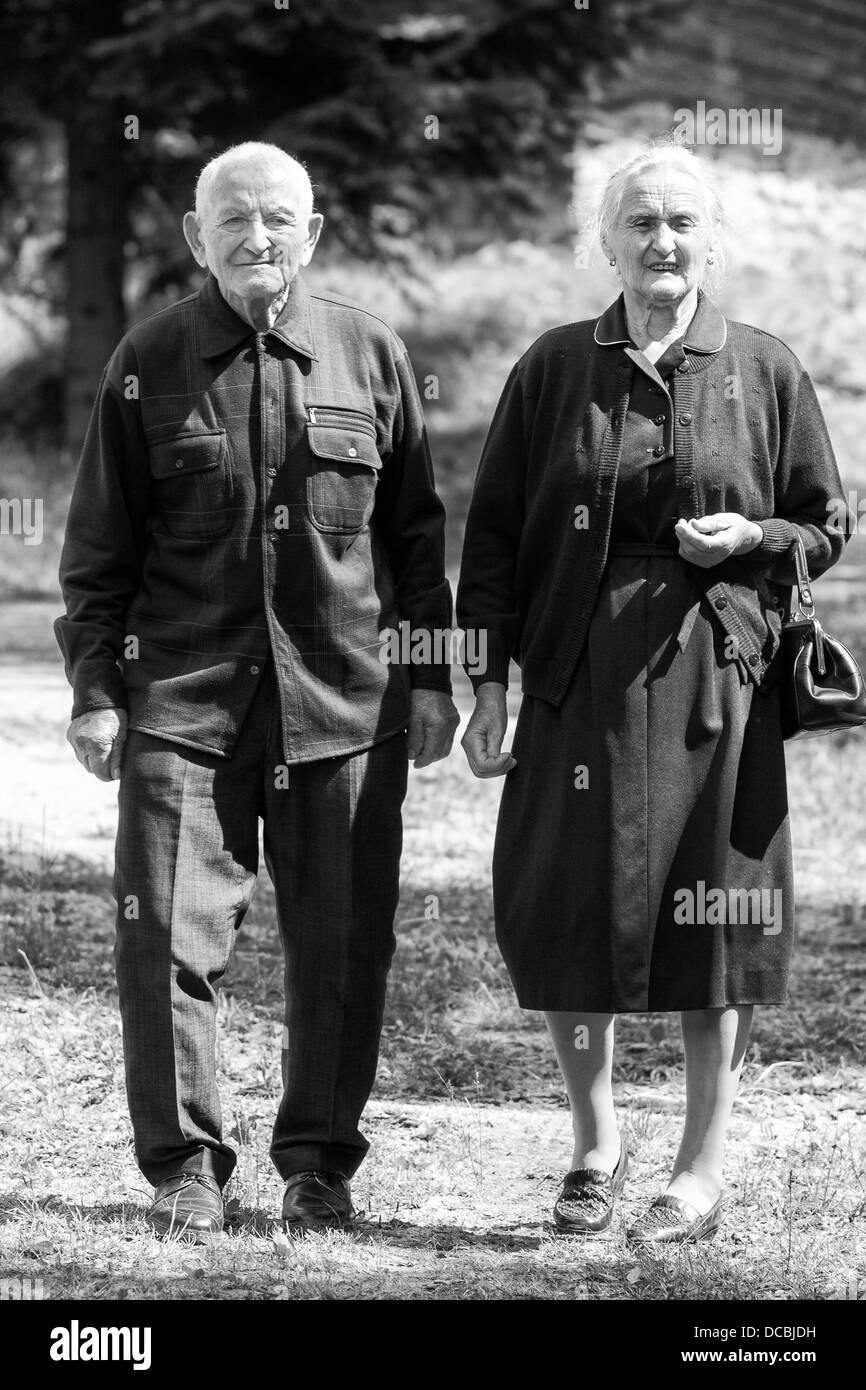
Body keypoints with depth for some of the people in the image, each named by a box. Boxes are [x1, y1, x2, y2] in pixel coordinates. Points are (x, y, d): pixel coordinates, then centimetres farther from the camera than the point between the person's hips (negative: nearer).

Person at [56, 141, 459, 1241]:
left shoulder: (369, 356, 5)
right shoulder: (148, 364, 3)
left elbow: (414, 531, 12)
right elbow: (99, 544, 7)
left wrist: (428, 677, 9)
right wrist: (95, 688, 0)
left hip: (346, 703, 1)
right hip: (184, 701, -1)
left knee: (342, 945, 4)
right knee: (169, 939, -5)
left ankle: (317, 1162, 18)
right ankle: (183, 1168, 7)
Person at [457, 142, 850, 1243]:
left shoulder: (763, 374, 4)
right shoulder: (553, 369, 5)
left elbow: (826, 529, 10)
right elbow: (493, 533, 6)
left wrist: (750, 539, -11)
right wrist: (490, 683, 0)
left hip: (716, 672, -1)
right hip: (577, 675, 1)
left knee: (711, 926, 2)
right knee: (563, 913, 0)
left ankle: (701, 1172, 13)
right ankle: (594, 1140, 21)